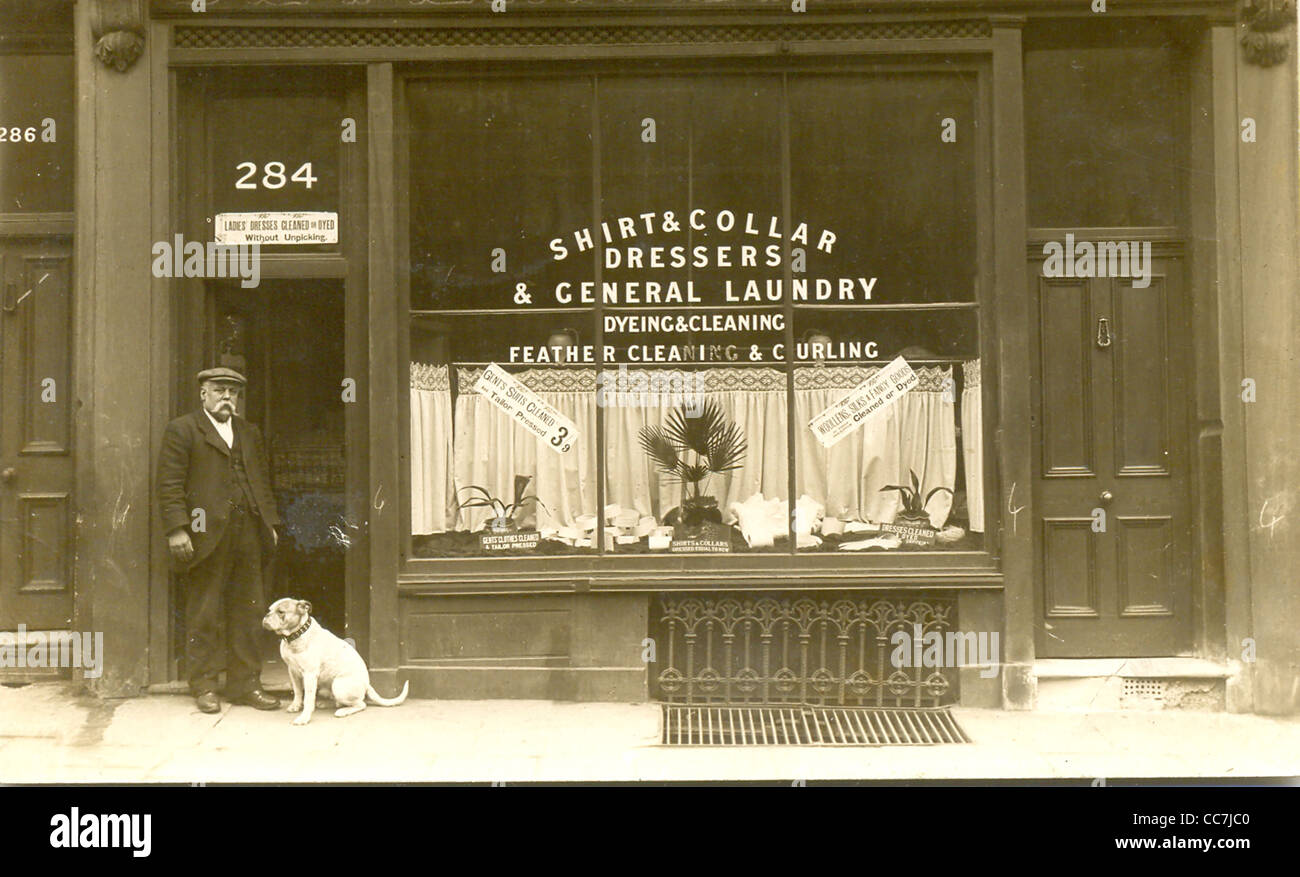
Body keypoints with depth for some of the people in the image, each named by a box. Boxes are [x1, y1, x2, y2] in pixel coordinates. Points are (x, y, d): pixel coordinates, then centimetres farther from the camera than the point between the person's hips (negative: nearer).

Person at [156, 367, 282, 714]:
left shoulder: (249, 433, 20)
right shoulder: (182, 430, 1)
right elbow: (170, 485, -5)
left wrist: (270, 523, 12)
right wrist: (176, 529, -14)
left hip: (247, 536, 5)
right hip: (206, 536, -5)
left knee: (249, 613, 6)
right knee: (204, 614, 1)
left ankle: (245, 684, 13)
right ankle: (204, 686, 11)